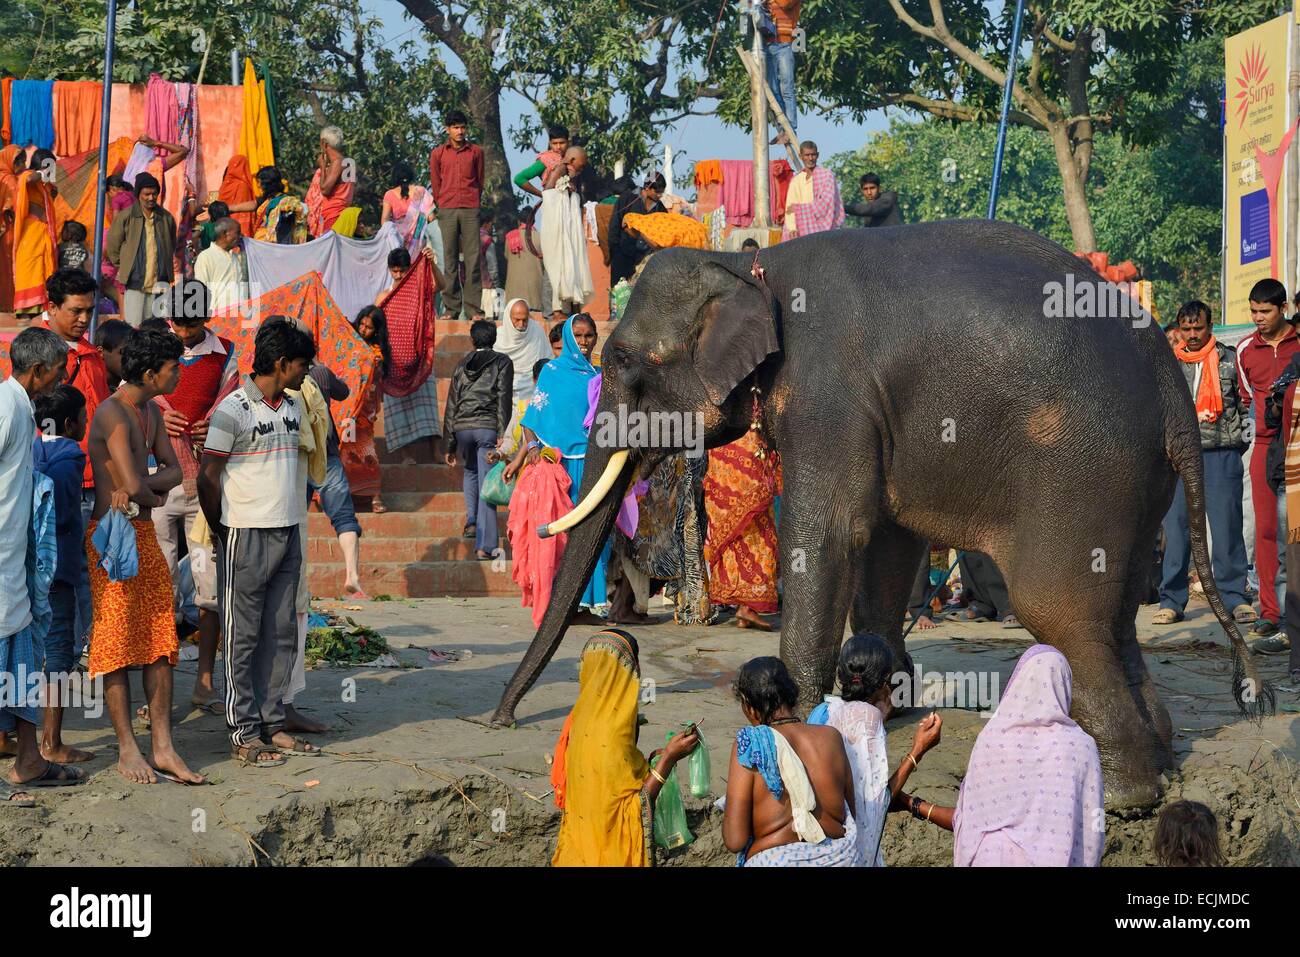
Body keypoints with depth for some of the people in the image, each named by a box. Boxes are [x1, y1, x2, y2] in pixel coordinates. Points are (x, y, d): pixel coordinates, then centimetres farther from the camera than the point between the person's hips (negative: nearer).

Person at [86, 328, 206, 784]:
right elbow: (133, 484, -24)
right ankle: (127, 750, 4)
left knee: (160, 642, 5)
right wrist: (153, 496, -1)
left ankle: (163, 748, 8)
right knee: (117, 644, -2)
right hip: (112, 538, -9)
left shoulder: (151, 412, 13)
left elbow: (173, 470, 9)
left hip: (145, 535, 9)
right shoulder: (113, 414, -17)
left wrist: (139, 488, -11)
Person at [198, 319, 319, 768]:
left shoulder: (292, 408, 12)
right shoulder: (233, 410, -12)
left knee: (281, 633, 9)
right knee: (243, 637, -1)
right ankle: (244, 734, 2)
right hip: (247, 537, -7)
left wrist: (290, 520, 15)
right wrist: (220, 533, -2)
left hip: (288, 534, 7)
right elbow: (208, 477, -9)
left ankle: (272, 724, 17)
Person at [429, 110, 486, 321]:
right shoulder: (438, 153, 9)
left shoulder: (476, 151, 9)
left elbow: (480, 181, 14)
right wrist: (443, 206, 10)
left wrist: (474, 204, 11)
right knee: (449, 260, -1)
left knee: (473, 259, -6)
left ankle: (473, 309, -7)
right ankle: (451, 308, 0)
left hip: (470, 210, 0)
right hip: (447, 210, 0)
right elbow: (435, 184, 13)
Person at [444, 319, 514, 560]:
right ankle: (484, 546, -8)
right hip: (488, 426, -3)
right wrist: (502, 436, -9)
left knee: (471, 470, 31)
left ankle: (471, 520, 15)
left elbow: (451, 405, 14)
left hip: (462, 427, 3)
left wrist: (450, 445, 17)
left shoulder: (462, 365, 14)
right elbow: (504, 399, -6)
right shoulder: (502, 362, 4)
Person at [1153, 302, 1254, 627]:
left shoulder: (1230, 359, 4)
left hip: (1221, 454, -2)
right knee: (1176, 527, 2)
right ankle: (1171, 601, 7)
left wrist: (1238, 442, 2)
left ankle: (1234, 598, 4)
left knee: (1226, 526, -2)